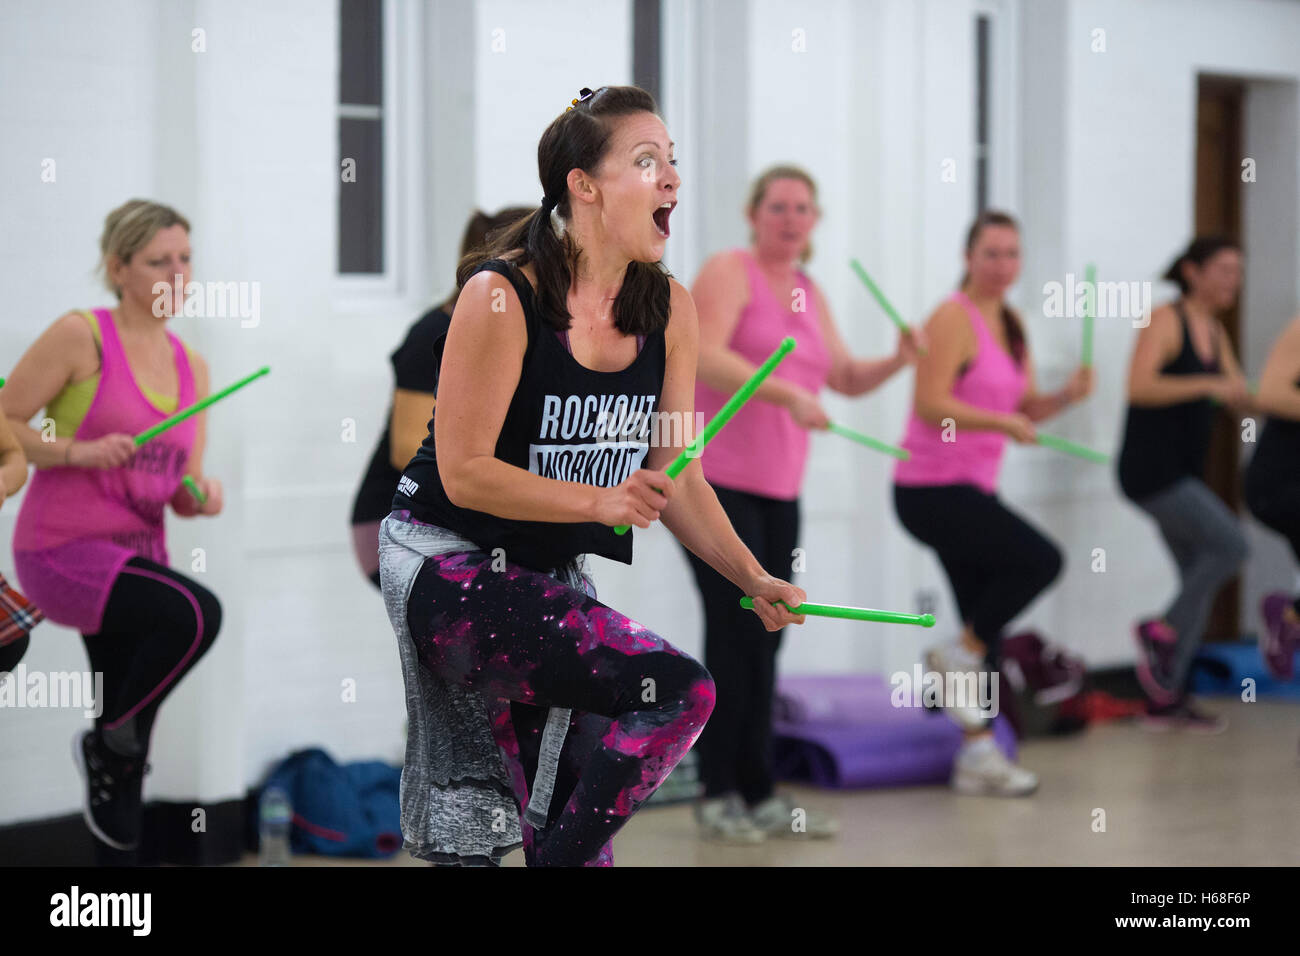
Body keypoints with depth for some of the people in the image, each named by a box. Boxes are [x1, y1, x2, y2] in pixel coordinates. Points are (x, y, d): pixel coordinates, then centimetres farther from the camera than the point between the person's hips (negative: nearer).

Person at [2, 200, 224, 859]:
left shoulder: (191, 369, 11)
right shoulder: (80, 337, -8)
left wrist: (200, 496, -7)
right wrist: (78, 451, -21)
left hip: (138, 553, 7)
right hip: (65, 552, -7)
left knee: (129, 748, 9)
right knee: (196, 614, -29)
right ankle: (108, 743, -6)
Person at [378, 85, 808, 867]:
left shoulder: (670, 310, 1)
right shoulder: (502, 296, -18)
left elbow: (676, 474, 6)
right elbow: (463, 472, -18)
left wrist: (754, 579, -5)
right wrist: (599, 500, -27)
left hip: (553, 580, 8)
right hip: (451, 570, -8)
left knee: (565, 824, 10)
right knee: (679, 692, -23)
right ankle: (561, 859, -10)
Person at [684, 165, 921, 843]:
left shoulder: (808, 294, 16)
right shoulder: (729, 273, -7)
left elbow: (845, 377, 24)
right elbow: (705, 357, -21)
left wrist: (898, 361, 4)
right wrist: (789, 394, -29)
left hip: (777, 488, 7)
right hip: (715, 481, -7)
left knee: (764, 641, 7)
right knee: (736, 633, -9)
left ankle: (759, 795, 11)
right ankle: (718, 796, -2)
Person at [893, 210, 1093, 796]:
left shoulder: (1010, 325, 13)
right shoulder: (954, 319, -13)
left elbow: (1026, 408, 14)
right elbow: (931, 404, -22)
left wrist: (1066, 396, -5)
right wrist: (1002, 422, -30)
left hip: (973, 492, 9)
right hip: (931, 490, -9)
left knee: (988, 633, 9)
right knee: (1040, 560, -20)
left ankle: (978, 756, 16)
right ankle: (957, 658, -5)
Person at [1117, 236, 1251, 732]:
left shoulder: (1215, 333, 14)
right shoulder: (1164, 319, -11)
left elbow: (1243, 400, 17)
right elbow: (1139, 387, -24)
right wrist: (1210, 384, -28)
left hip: (1182, 476, 9)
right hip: (1150, 470, -9)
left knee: (1200, 582, 7)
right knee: (1230, 545, -18)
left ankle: (1164, 700, 12)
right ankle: (1162, 630, -2)